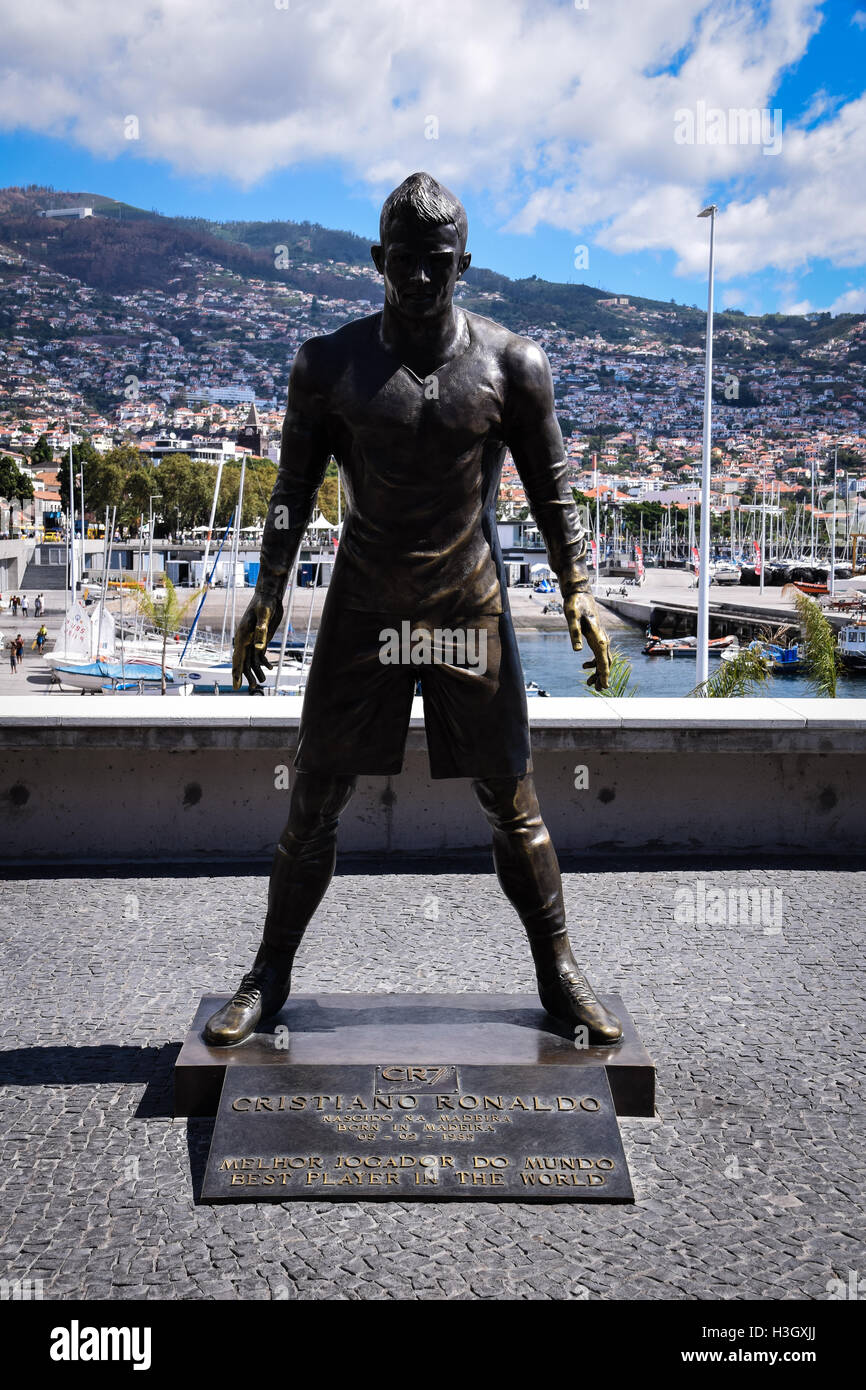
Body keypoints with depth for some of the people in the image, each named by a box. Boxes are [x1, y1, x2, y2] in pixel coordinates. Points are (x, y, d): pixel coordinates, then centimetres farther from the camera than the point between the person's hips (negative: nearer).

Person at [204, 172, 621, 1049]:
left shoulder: (512, 365, -2)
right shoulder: (328, 365, -2)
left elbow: (551, 489, 3)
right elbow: (294, 489, 3)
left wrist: (577, 590, -6)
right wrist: (266, 596, -4)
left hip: (473, 612, 0)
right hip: (363, 611, 1)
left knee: (512, 805, 6)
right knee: (314, 801, 5)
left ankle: (558, 975, 24)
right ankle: (269, 977, 22)